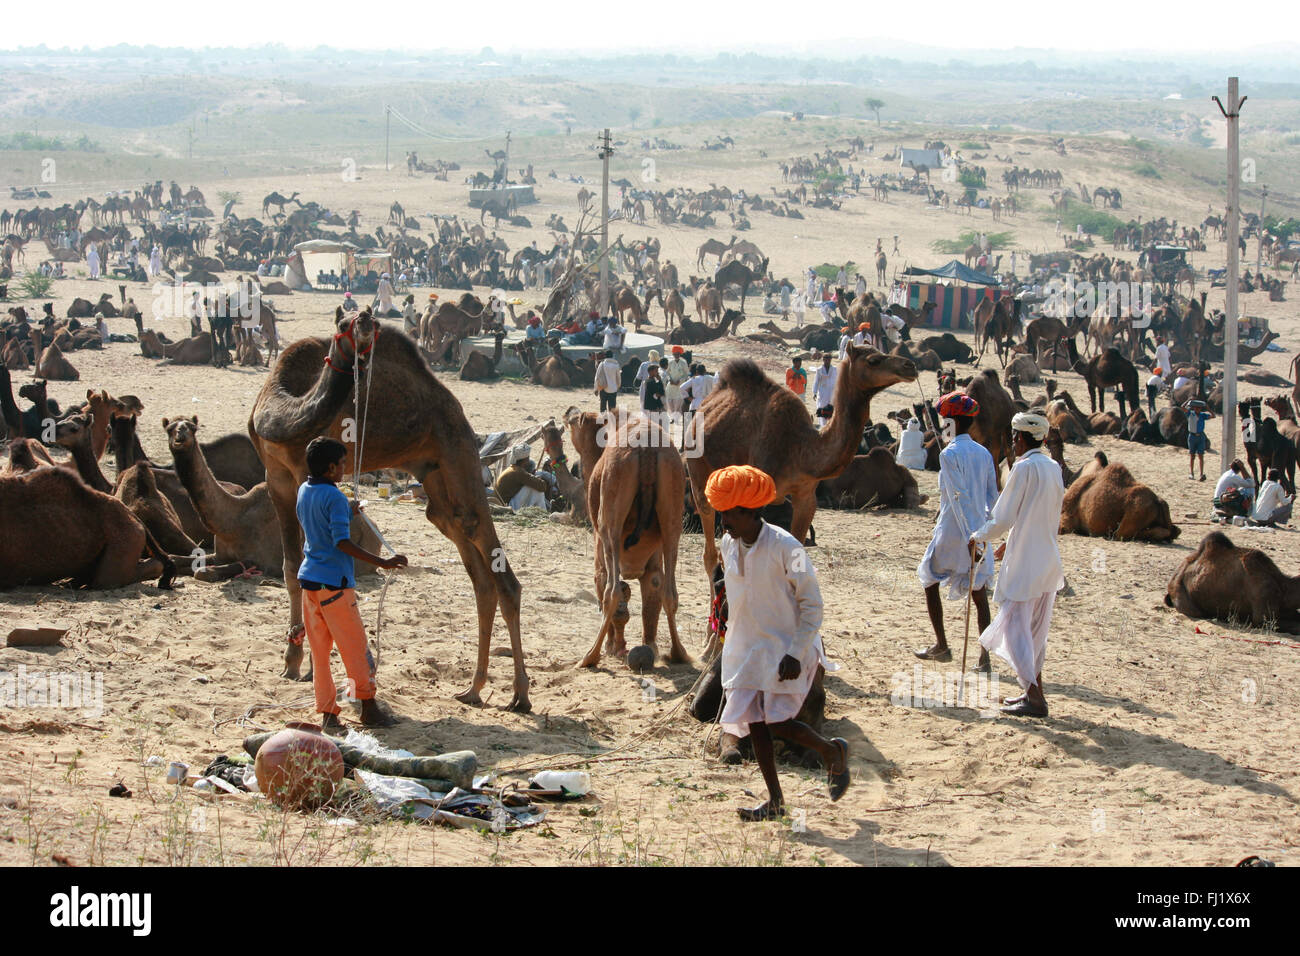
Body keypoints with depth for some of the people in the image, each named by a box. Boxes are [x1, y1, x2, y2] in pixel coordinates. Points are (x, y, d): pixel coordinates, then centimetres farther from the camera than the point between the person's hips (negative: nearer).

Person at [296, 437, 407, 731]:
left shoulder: (303, 491, 9)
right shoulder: (335, 498, -15)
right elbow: (341, 542, -22)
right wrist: (382, 562, -23)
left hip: (309, 579, 8)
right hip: (334, 583, -8)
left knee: (319, 650, 8)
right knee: (355, 648, 3)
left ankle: (327, 713, 7)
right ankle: (369, 708, 10)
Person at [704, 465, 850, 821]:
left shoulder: (785, 547, -18)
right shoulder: (728, 546, 1)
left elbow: (812, 603, -14)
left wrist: (796, 653, -18)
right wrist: (732, 637, 20)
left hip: (785, 649, -6)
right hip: (747, 647, 6)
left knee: (779, 723, -11)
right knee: (754, 723, 2)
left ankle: (832, 751, 17)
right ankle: (775, 801, 12)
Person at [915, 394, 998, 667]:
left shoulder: (949, 454, -13)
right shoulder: (984, 453, 8)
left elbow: (960, 497, -21)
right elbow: (992, 494, 12)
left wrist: (970, 537, -25)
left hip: (952, 532, -6)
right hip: (978, 532, 6)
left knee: (929, 582, 13)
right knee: (979, 593, 5)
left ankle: (941, 646, 16)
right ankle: (985, 655, 0)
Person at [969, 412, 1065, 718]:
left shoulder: (1024, 468, -15)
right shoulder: (1054, 468, 8)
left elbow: (1003, 518, -14)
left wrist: (977, 538, 3)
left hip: (1024, 563, -8)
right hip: (1050, 561, 8)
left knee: (1016, 626, -4)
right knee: (1036, 629, 16)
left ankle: (1035, 699, -8)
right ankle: (1033, 690, 22)